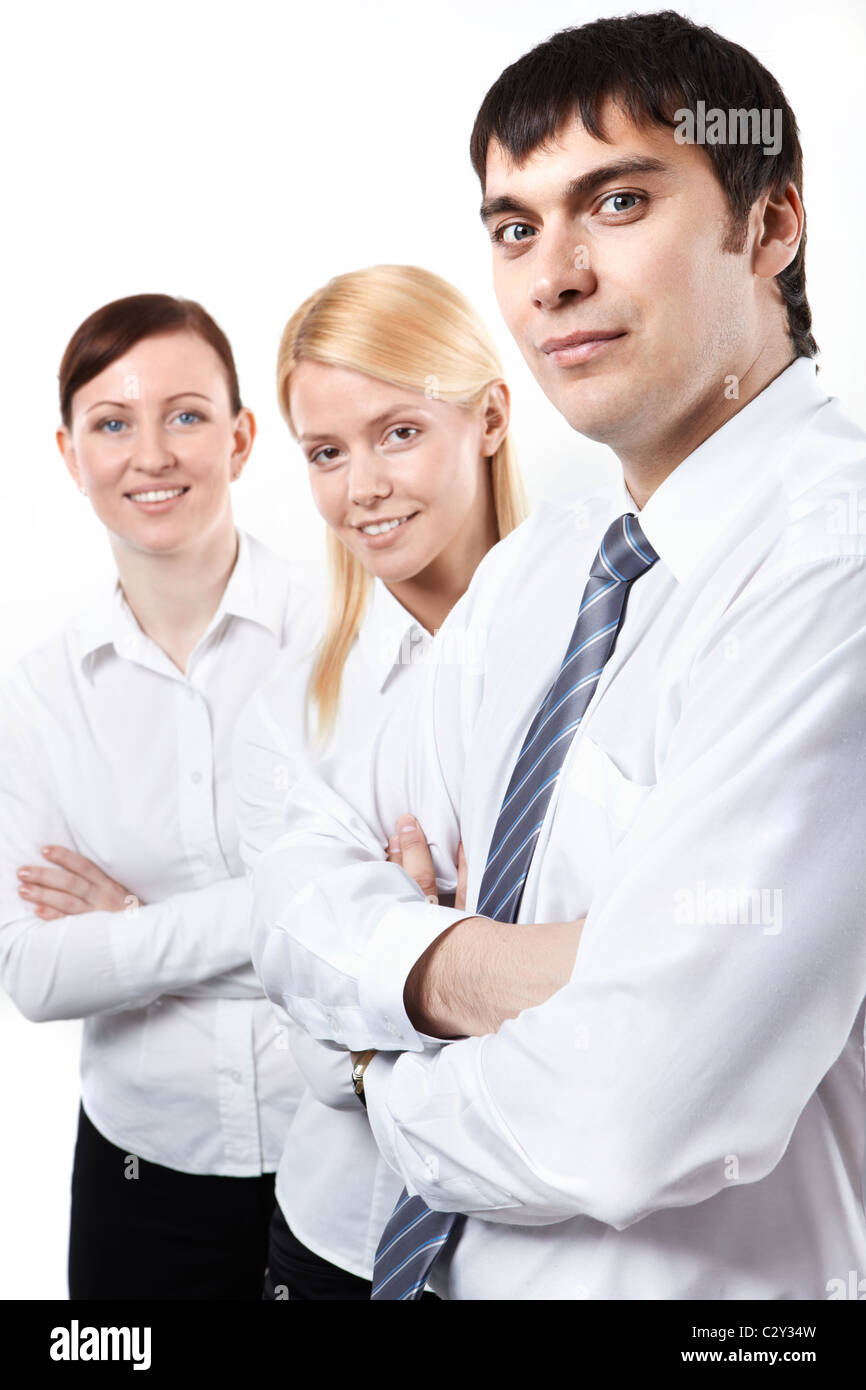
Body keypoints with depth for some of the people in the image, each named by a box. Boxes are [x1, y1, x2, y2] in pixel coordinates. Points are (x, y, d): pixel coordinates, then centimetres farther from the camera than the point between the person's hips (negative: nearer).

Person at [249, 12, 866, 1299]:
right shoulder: (531, 567, 2)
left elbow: (636, 1120, -31)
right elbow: (307, 874, 2)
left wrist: (396, 1087, -11)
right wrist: (451, 971, -19)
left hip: (704, 1282, -6)